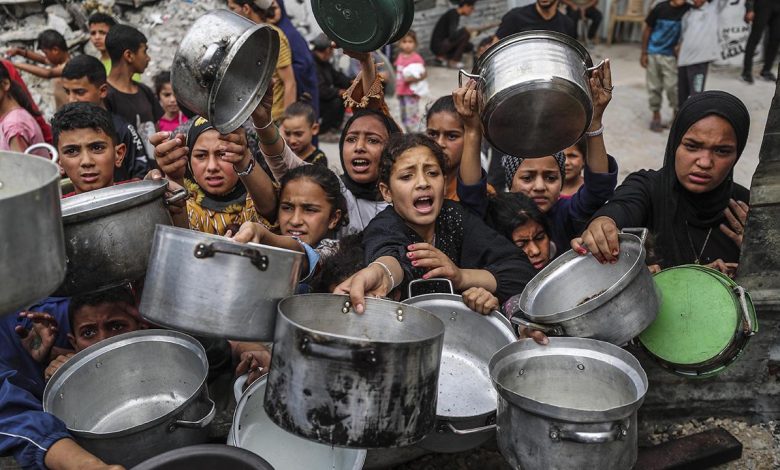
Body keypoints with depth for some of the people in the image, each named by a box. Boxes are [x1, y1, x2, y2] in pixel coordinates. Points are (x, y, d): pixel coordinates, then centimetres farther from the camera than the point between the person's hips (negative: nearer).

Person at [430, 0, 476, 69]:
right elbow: (452, 35, -27)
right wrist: (466, 30, -13)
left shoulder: (455, 14, 13)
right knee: (466, 33, -18)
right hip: (438, 46, -10)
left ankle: (443, 56, 7)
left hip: (443, 44, 10)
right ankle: (453, 61, -11)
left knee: (469, 47, 9)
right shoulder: (453, 14, -16)